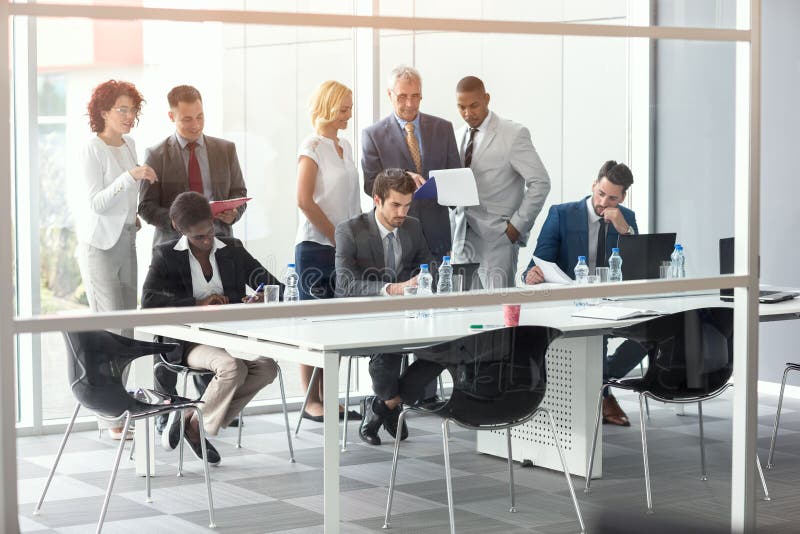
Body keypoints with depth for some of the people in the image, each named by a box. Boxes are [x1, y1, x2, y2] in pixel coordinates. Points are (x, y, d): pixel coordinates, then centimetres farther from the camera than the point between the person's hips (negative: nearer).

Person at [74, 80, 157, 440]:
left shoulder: (129, 145, 11)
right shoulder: (92, 150, -11)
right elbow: (96, 203, -18)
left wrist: (134, 218, 13)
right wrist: (130, 176, -27)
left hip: (126, 242, 8)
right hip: (99, 245, -8)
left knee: (127, 328, 6)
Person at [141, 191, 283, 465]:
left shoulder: (233, 249, 13)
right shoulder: (166, 255, 2)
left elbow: (267, 281, 11)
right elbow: (148, 300, -10)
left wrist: (262, 296, -15)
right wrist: (198, 304, -17)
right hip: (188, 341, -5)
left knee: (267, 366, -24)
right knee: (232, 366, -34)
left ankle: (192, 419, -11)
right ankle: (195, 426, -8)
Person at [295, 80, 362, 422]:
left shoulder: (345, 147, 15)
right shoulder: (312, 146, -7)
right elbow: (304, 200, -14)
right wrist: (337, 238, -12)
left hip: (345, 248, 7)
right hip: (316, 246, -7)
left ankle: (327, 398, 13)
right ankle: (311, 402, 3)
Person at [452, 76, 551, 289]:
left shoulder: (514, 134, -6)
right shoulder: (457, 137, 14)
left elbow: (540, 183, -8)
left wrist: (516, 226, -10)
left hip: (497, 237, -5)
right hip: (463, 237, 5)